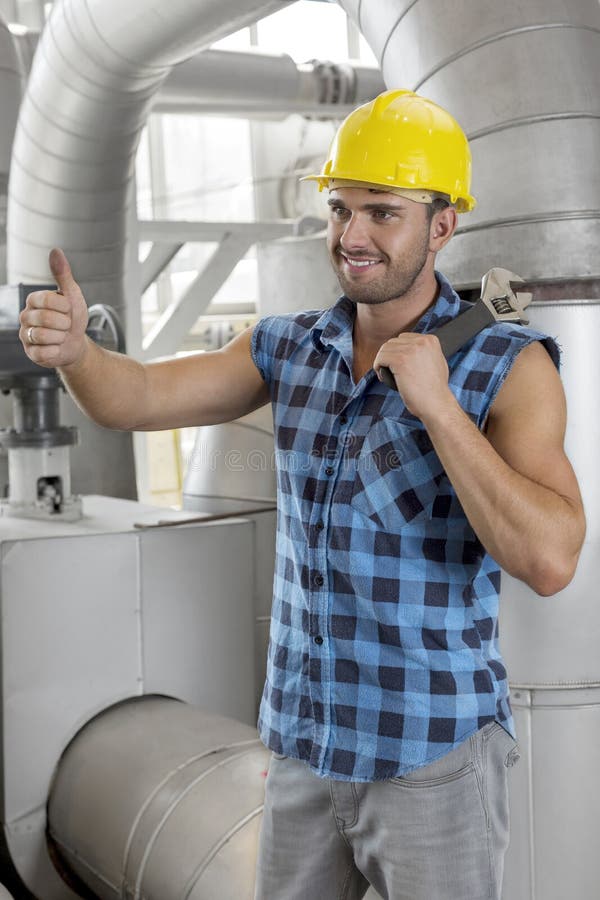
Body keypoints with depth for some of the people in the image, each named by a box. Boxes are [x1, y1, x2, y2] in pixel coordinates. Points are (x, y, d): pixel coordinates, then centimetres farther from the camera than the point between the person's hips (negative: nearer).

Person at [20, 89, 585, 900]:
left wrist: (437, 406, -32)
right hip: (312, 742, 5)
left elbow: (548, 562, -27)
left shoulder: (510, 366, -16)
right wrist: (68, 343, -31)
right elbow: (133, 400, -9)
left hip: (435, 751, -5)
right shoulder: (287, 348, 1)